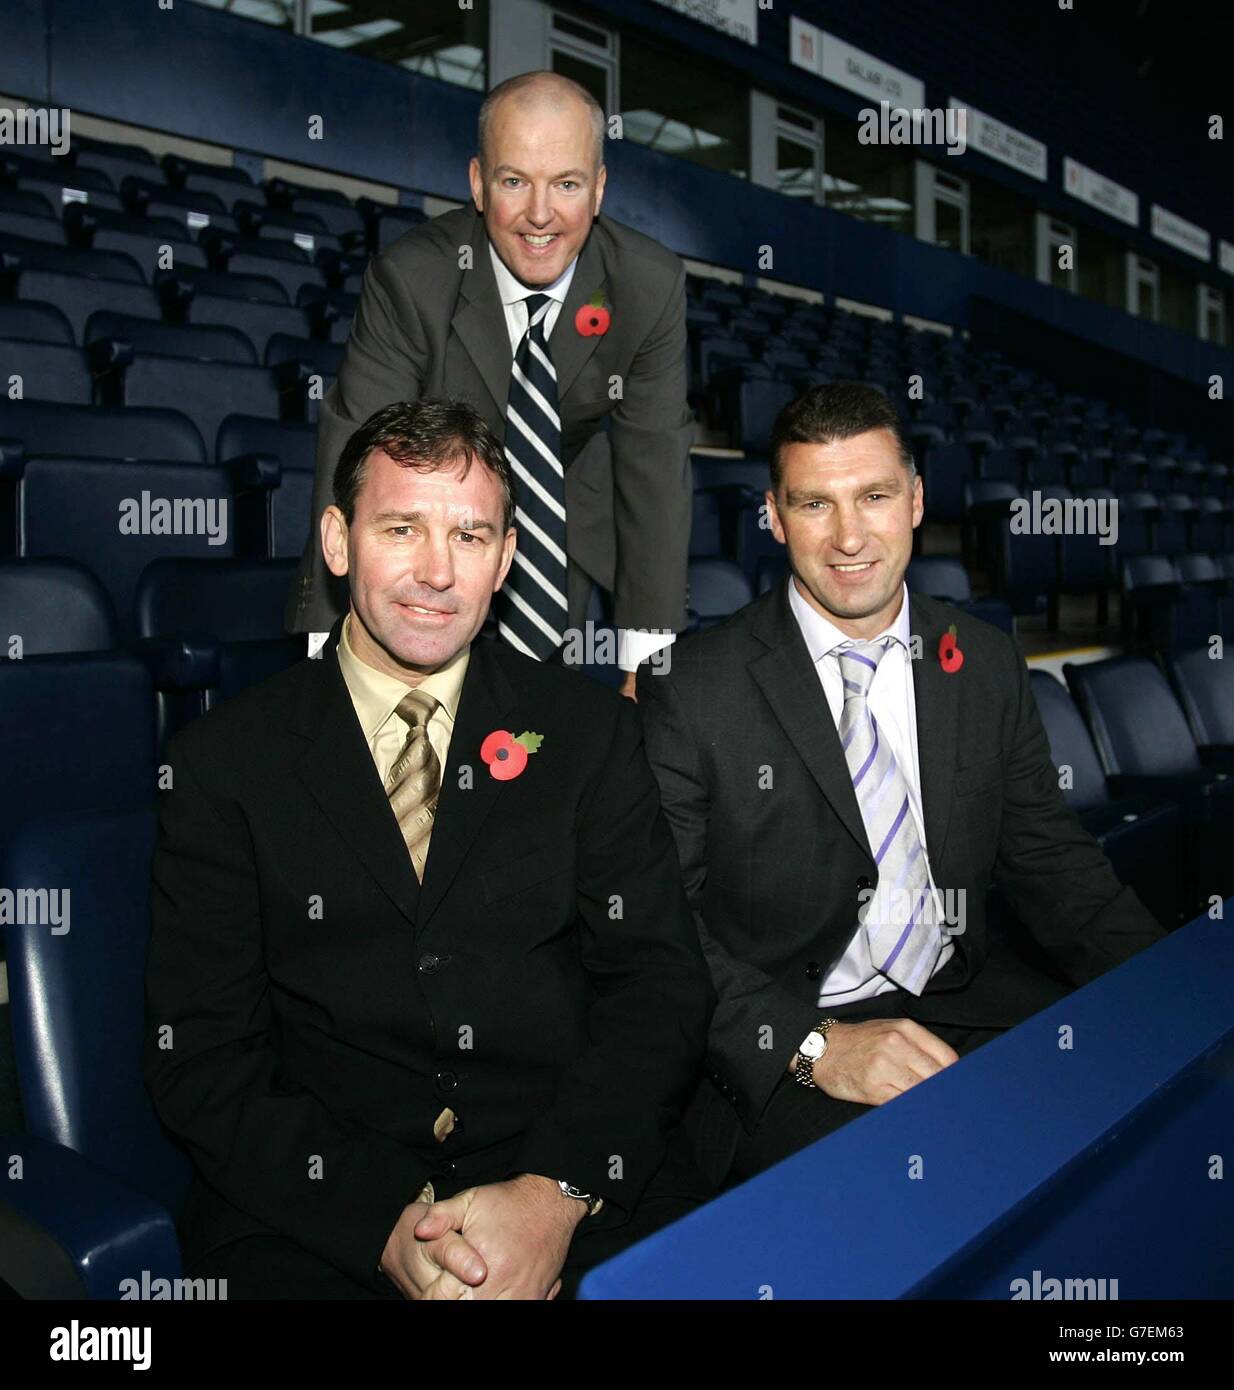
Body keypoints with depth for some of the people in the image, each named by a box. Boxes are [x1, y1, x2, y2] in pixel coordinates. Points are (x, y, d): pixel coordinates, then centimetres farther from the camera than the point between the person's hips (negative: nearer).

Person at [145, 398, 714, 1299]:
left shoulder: (590, 729, 6)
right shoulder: (224, 762, 4)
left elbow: (662, 986, 2)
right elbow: (200, 1051, 1)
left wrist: (558, 1192, -12)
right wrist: (388, 1219, -12)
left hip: (589, 1198, 1)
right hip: (316, 1218, -1)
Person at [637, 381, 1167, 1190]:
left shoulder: (987, 665, 8)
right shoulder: (692, 692, -8)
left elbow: (1050, 863, 11)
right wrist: (813, 1043, -23)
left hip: (971, 1002, 5)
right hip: (778, 1053, -4)